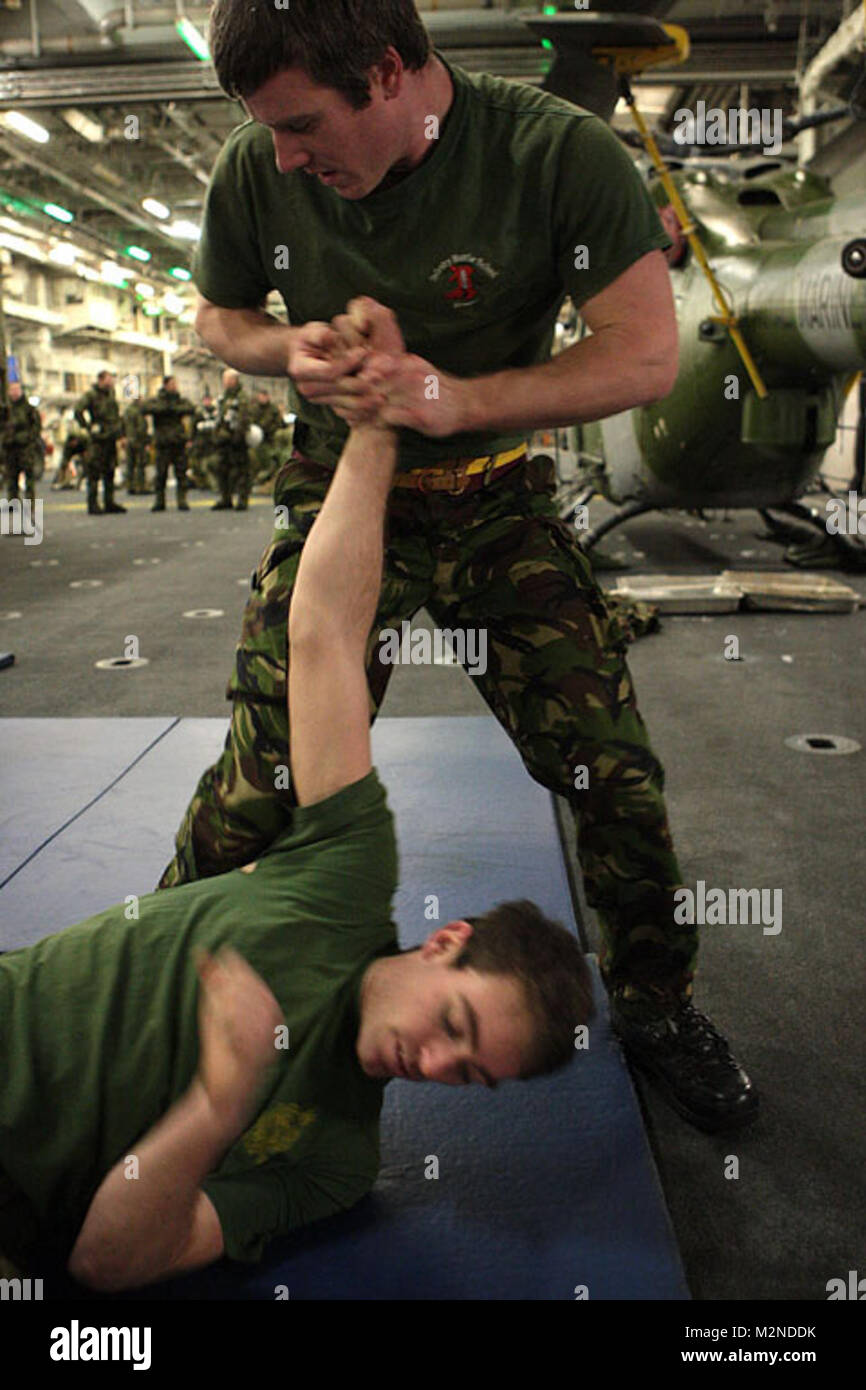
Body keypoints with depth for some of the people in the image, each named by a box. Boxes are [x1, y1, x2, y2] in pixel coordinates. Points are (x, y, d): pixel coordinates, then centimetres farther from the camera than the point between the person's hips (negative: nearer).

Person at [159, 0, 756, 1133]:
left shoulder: (559, 153, -15)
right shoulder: (254, 173, -6)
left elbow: (646, 356, -16)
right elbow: (218, 317, 11)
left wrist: (456, 398, -28)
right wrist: (292, 347, -14)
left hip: (498, 499, 0)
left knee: (615, 773, -4)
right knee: (263, 782, -8)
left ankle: (655, 1006, 22)